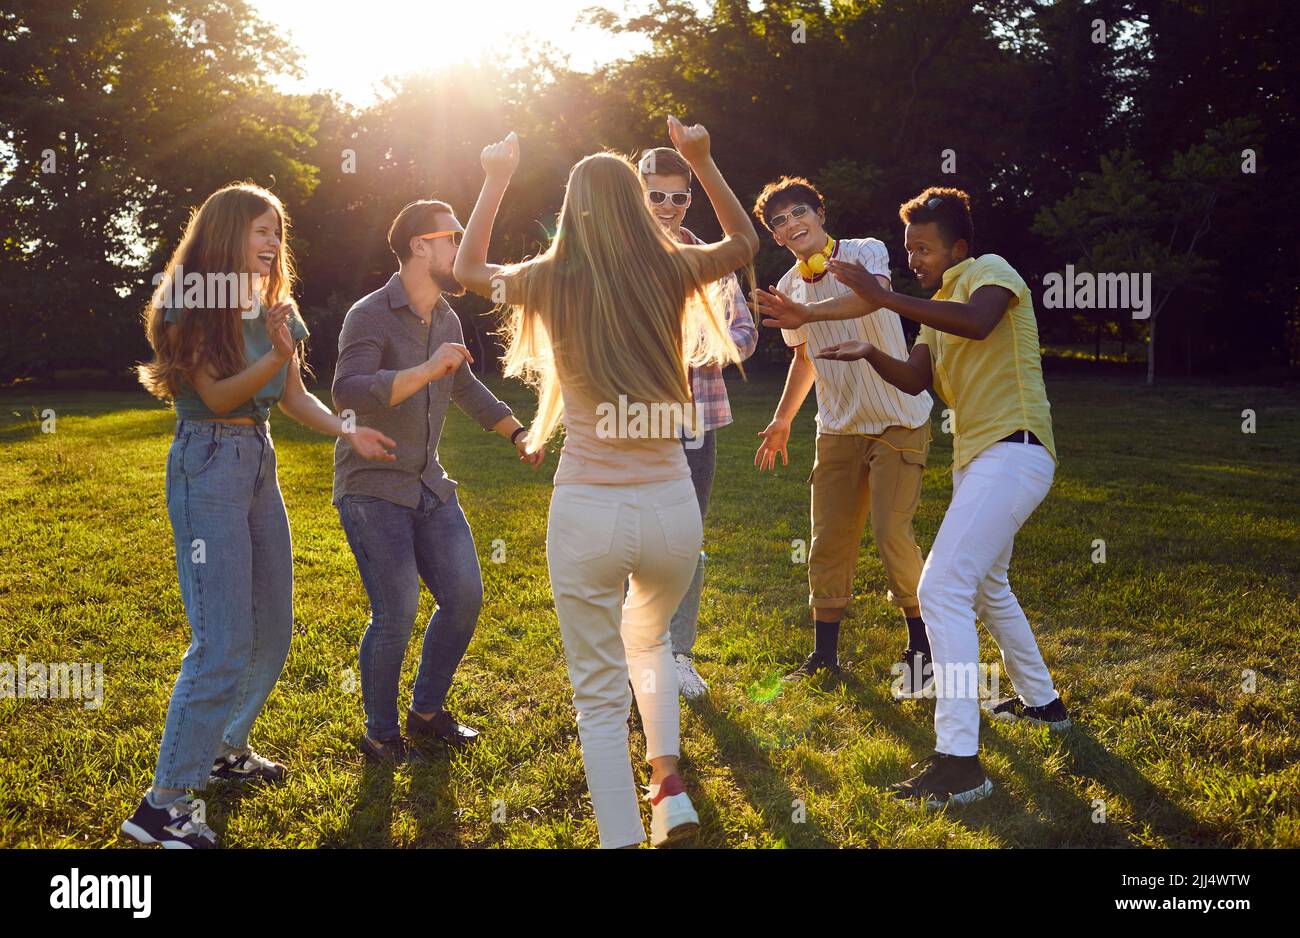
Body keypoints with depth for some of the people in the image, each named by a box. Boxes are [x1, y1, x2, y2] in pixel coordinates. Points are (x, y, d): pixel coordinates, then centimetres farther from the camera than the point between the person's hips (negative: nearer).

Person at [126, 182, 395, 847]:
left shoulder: (274, 309, 11)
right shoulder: (191, 306, -10)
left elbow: (294, 395, 12)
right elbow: (218, 396, -15)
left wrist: (346, 431, -4)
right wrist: (275, 356, -30)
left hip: (260, 463, 8)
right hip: (208, 463, -8)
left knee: (271, 628, 14)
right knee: (223, 639, -13)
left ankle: (226, 747, 33)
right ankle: (164, 803, -7)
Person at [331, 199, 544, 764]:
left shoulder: (446, 318, 9)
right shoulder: (370, 316, -16)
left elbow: (467, 388, 26)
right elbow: (347, 392, -32)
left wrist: (517, 434, 27)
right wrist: (426, 370, -35)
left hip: (428, 484, 8)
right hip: (372, 490, -8)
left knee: (464, 598, 6)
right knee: (396, 616, -10)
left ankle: (427, 712, 26)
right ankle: (380, 735, 11)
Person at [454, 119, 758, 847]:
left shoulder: (551, 283, -1)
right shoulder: (673, 274, 0)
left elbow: (468, 268, 21)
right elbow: (746, 241, 22)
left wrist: (497, 178, 26)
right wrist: (702, 161, 21)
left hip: (589, 511, -2)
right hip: (673, 507, 2)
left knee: (600, 692, 11)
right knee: (649, 637, 31)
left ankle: (623, 834, 9)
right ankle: (669, 783, 16)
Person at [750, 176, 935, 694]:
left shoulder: (865, 252, -13)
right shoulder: (789, 286, 5)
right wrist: (782, 420, 19)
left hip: (898, 421, -5)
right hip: (839, 427, 5)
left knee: (891, 532, -13)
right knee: (828, 540, 5)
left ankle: (922, 648, 5)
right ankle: (824, 653, 18)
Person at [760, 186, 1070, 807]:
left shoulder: (989, 270, -6)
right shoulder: (941, 305, 20)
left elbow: (978, 321, -30)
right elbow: (917, 378, 8)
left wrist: (885, 300, -32)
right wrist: (870, 354, -10)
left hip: (1011, 451, -11)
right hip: (978, 458, 11)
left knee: (942, 590, -20)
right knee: (986, 584, 26)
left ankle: (959, 759, -21)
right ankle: (1040, 701, 44)